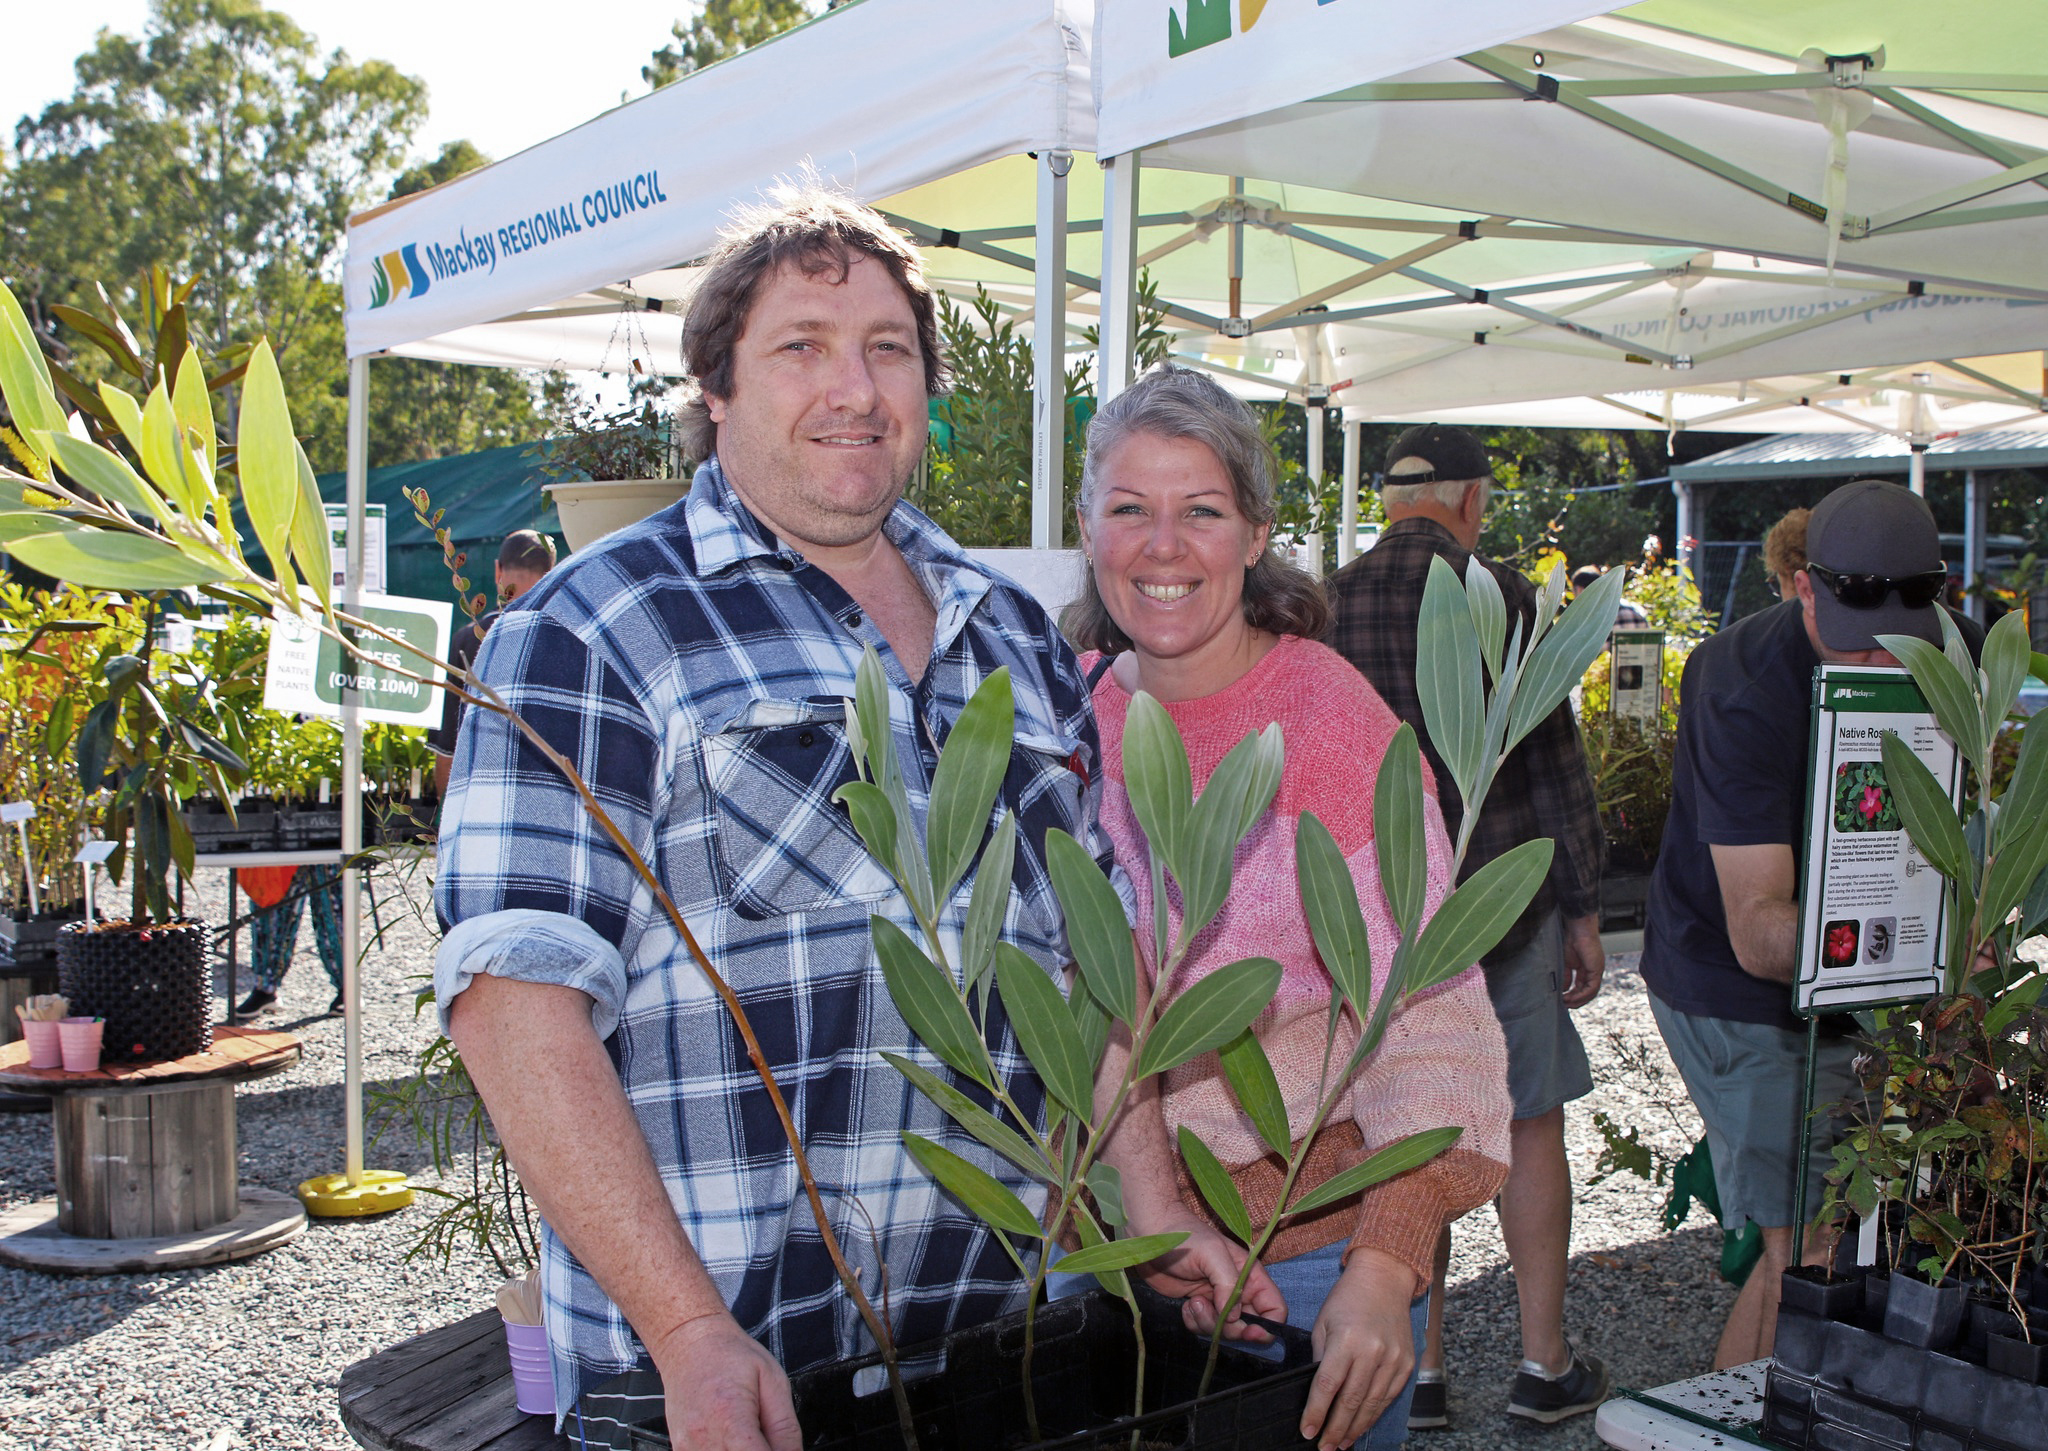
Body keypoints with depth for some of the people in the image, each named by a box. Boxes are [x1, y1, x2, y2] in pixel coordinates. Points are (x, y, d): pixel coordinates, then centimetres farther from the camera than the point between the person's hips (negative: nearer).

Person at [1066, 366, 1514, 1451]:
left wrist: (1385, 1268, -30)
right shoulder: (1073, 710, -1)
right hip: (1116, 1226, 4)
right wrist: (1149, 1204, -9)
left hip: (1315, 1238, -4)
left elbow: (1428, 1010, -19)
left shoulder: (1328, 714, -15)